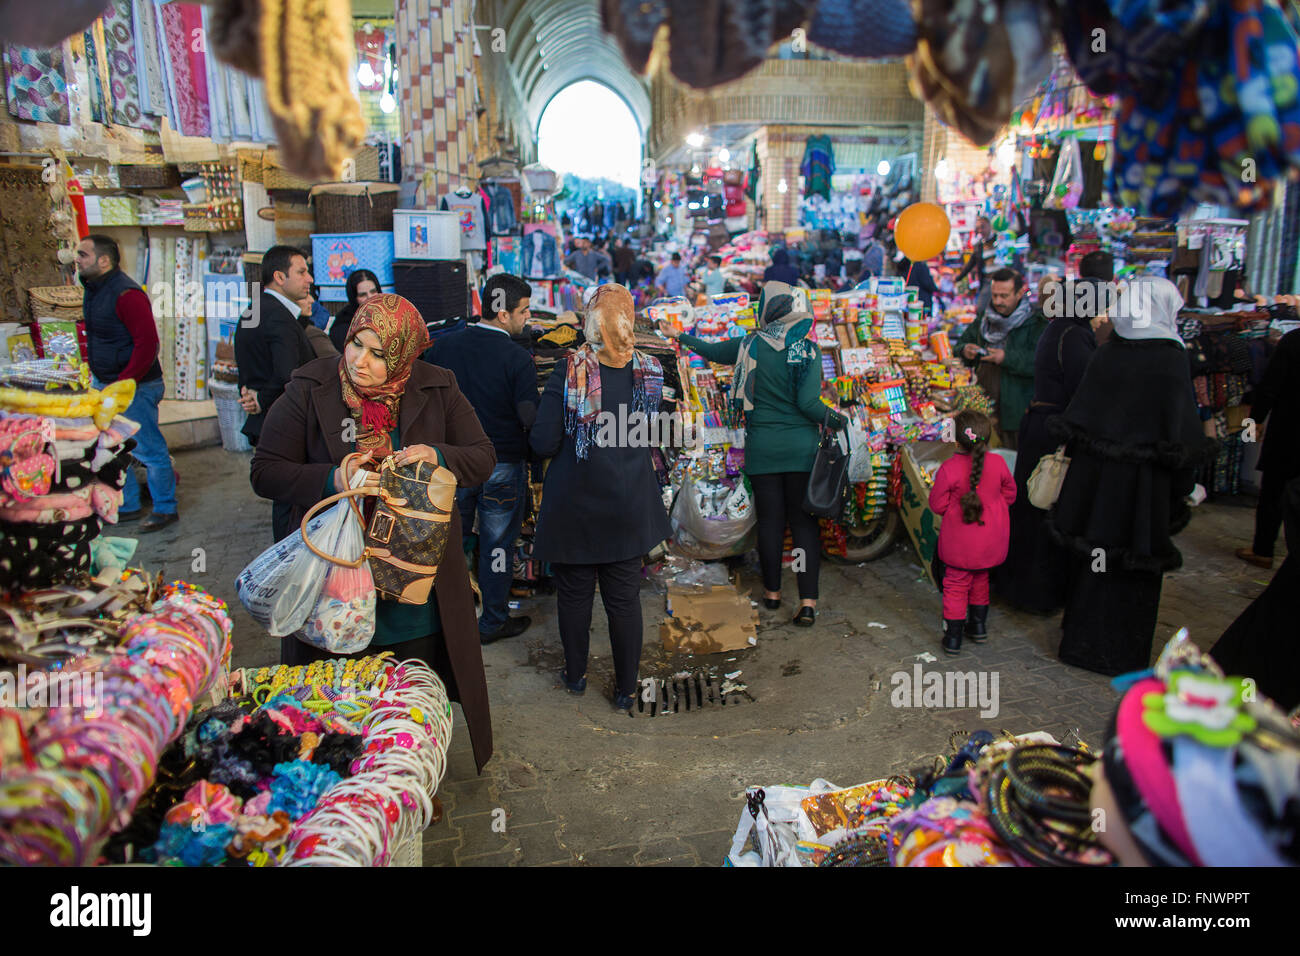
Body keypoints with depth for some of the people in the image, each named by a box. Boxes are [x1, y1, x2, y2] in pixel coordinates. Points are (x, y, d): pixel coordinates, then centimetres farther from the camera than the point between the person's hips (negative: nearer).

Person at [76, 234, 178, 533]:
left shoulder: (125, 294, -20)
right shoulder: (93, 290, 10)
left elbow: (147, 343, -24)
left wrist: (123, 383, -22)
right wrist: (100, 380, 14)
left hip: (134, 387, -10)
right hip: (106, 385, 10)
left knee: (148, 449, 0)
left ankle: (165, 509, 13)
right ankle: (127, 507, 29)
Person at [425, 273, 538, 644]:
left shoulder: (442, 345, -2)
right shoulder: (517, 357, -16)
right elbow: (530, 419, -21)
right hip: (502, 466, -4)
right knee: (497, 544, 11)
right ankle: (493, 622, 24)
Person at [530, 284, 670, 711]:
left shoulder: (570, 370, -15)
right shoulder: (649, 371, -5)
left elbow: (543, 443, -15)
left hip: (574, 505, -2)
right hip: (628, 504, 3)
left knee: (574, 593, 15)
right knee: (624, 596, 11)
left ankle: (575, 675, 32)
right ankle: (626, 687, 22)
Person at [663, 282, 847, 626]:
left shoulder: (750, 346, -1)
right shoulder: (807, 347, -6)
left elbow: (711, 350, 16)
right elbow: (808, 403, -12)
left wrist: (678, 335, 32)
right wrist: (836, 420, 5)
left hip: (762, 448, 1)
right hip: (802, 447, -1)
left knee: (770, 521, 10)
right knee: (803, 521, 3)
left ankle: (772, 591, 24)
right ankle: (808, 601, -1)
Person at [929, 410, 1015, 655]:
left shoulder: (949, 469, -21)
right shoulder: (998, 463, -10)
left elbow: (937, 504, -13)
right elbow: (1009, 494, 5)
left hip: (959, 542, -4)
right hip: (991, 541, 4)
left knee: (956, 584, 9)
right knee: (980, 579, 24)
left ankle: (953, 638, 13)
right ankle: (978, 627, 38)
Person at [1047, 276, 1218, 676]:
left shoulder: (1105, 355, -1)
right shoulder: (1171, 360, -13)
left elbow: (1076, 422, 1)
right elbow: (1181, 433, -12)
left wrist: (1082, 461, 13)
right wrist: (1183, 489, -3)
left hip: (1095, 479, 4)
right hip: (1143, 489, -4)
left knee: (1092, 559, 17)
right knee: (1133, 568, 9)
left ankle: (1080, 640, 30)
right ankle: (1120, 654, 20)